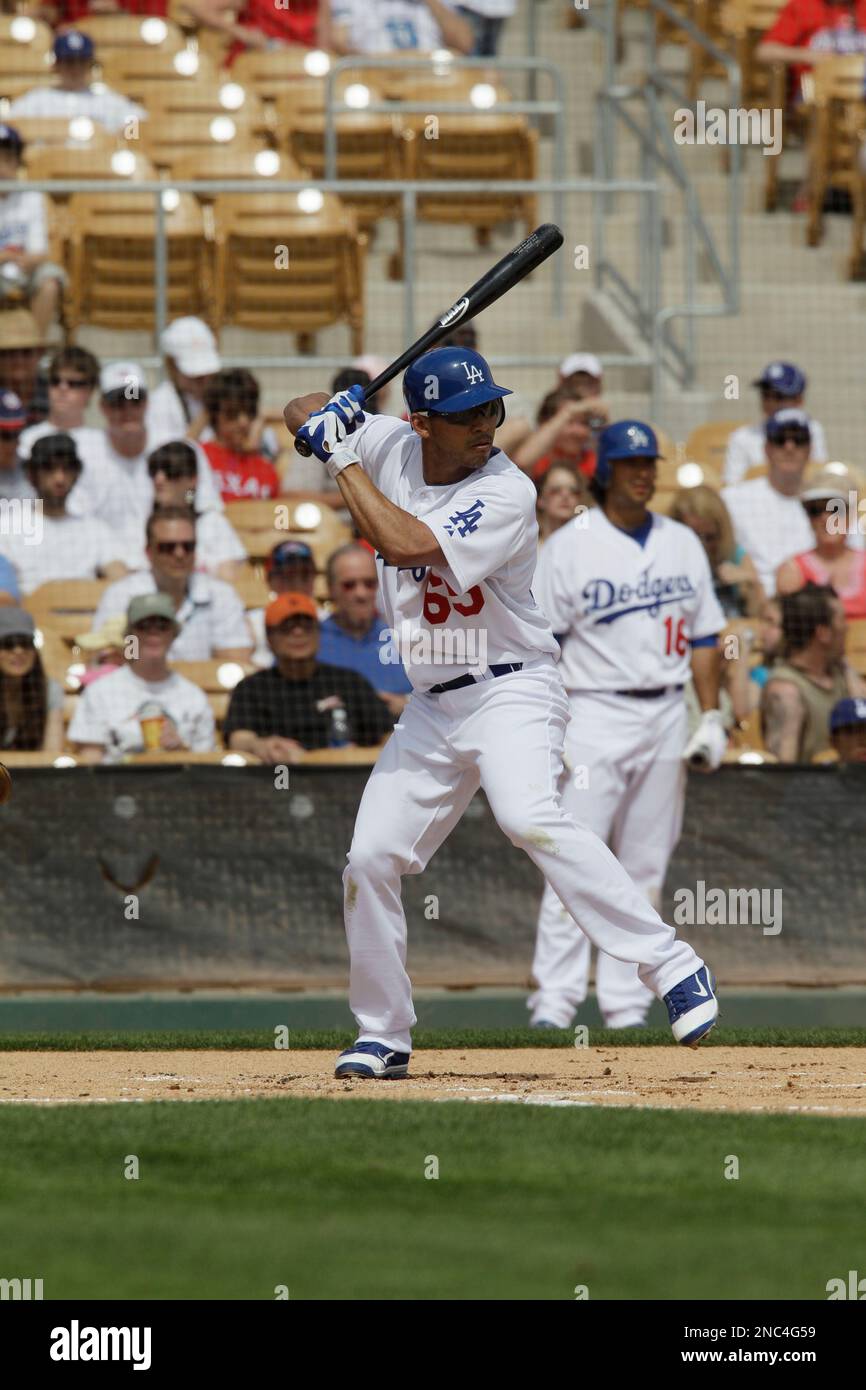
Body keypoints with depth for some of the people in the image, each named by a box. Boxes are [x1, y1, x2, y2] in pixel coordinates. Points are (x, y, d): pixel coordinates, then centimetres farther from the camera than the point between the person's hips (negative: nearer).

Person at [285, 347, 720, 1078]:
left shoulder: (506, 495, -18)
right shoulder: (392, 449, 1)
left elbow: (404, 543, -29)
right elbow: (301, 413, 14)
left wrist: (346, 462, -19)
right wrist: (328, 421, -10)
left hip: (512, 690, -7)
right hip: (433, 707, 7)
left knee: (529, 817, -32)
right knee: (371, 859, 5)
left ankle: (674, 968, -35)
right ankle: (383, 1037, 22)